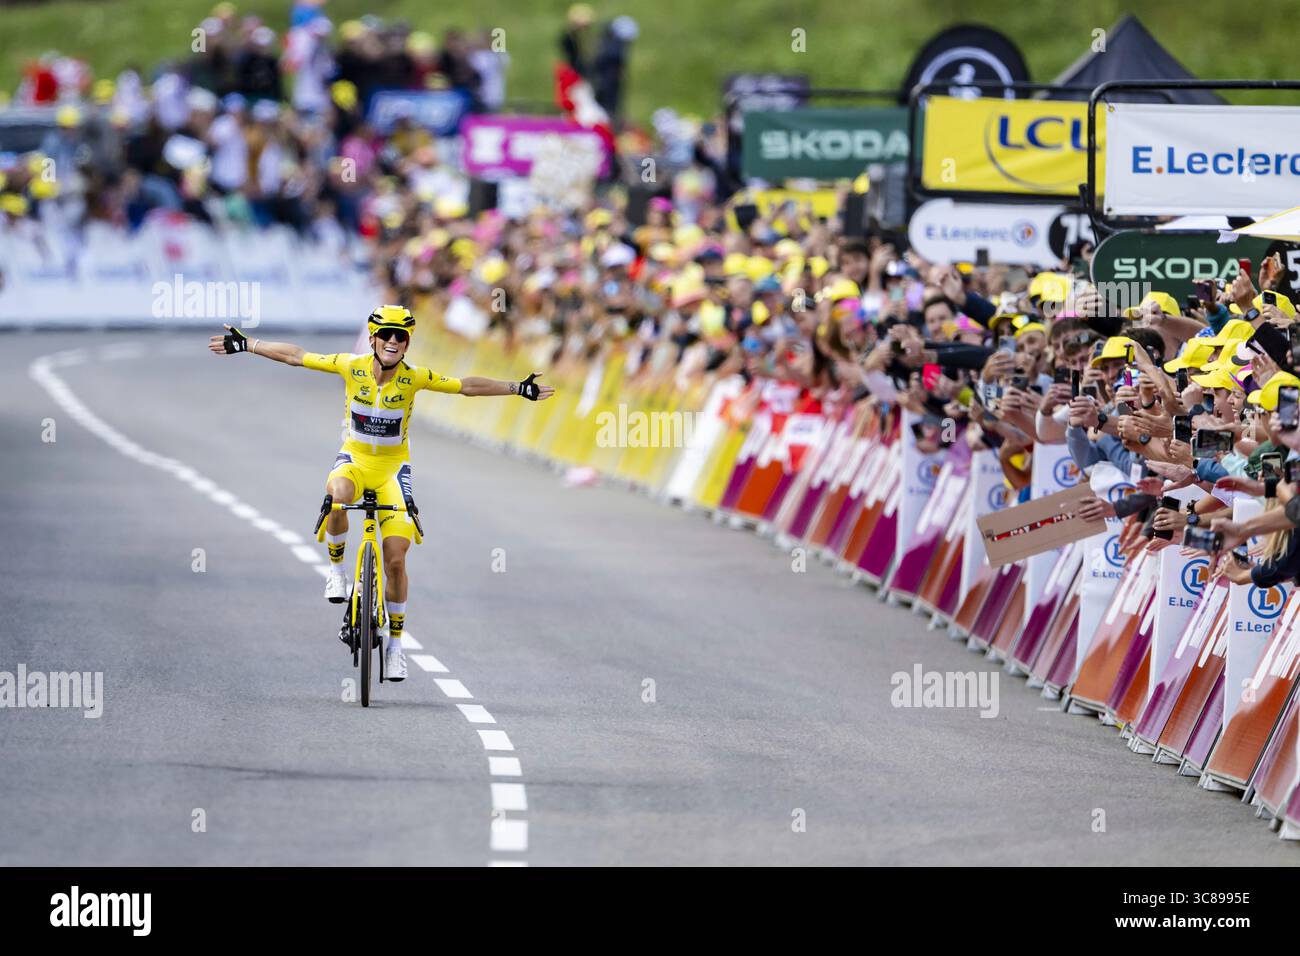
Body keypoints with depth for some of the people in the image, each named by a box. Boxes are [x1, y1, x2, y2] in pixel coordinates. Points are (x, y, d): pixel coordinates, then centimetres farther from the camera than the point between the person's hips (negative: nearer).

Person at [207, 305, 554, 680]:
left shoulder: (414, 378, -13)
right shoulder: (351, 366, -12)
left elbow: (466, 386, -9)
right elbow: (296, 356, -6)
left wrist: (519, 389, -12)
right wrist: (244, 345, -5)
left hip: (393, 469, 0)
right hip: (354, 460, 0)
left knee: (396, 559, -8)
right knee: (337, 494, -39)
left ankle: (395, 642, 10)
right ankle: (336, 566, -12)